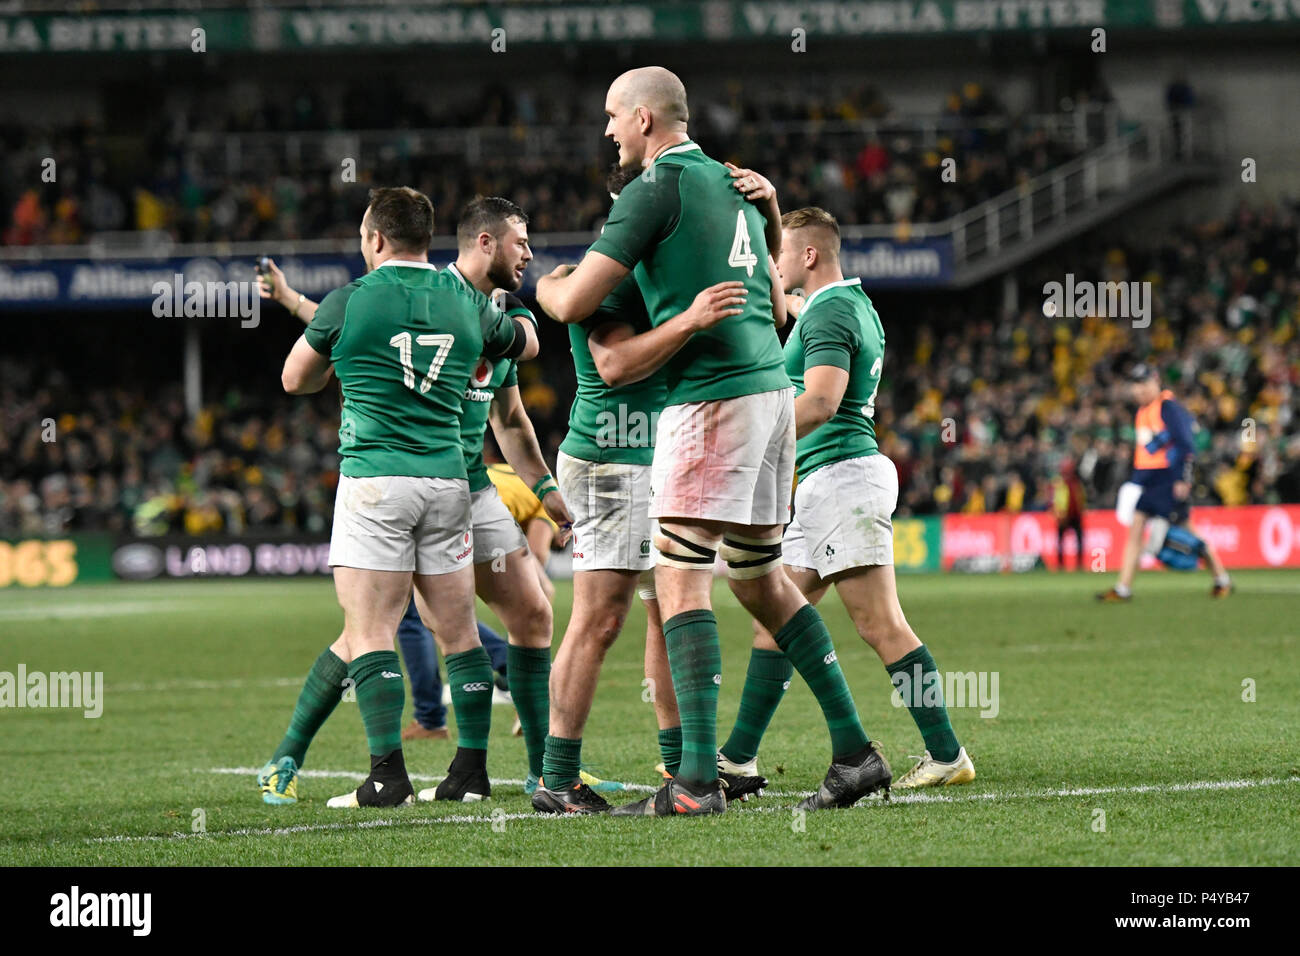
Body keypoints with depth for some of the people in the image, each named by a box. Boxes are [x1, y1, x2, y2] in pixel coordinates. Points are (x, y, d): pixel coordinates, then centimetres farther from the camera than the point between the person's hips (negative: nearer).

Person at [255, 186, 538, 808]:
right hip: (449, 478, 4)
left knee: (369, 632, -6)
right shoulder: (466, 304, 9)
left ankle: (388, 774, -15)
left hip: (374, 476, -4)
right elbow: (527, 344, 29)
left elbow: (295, 380, 12)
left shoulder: (349, 302, -2)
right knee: (458, 631, 9)